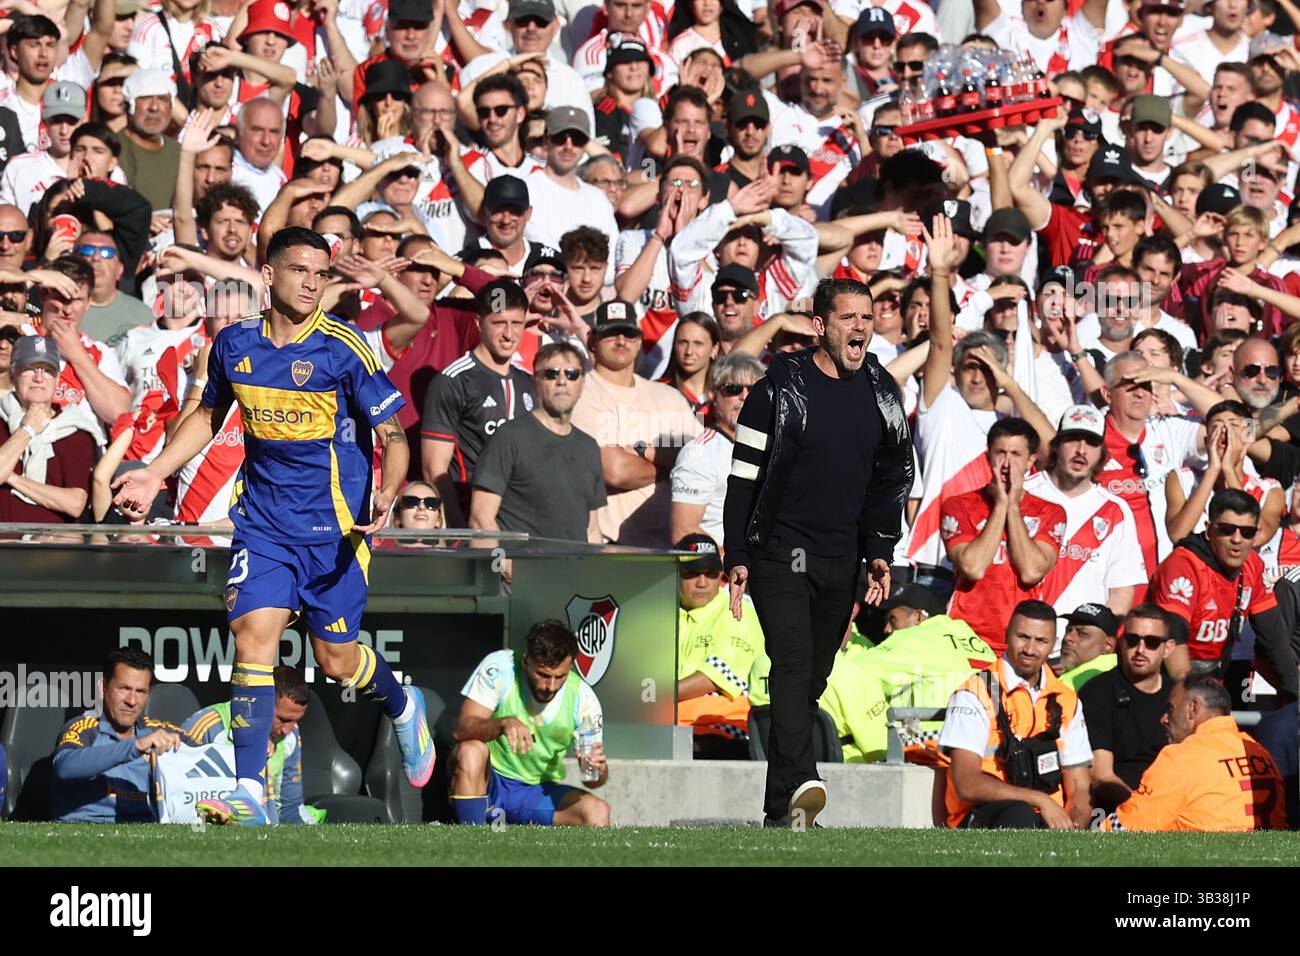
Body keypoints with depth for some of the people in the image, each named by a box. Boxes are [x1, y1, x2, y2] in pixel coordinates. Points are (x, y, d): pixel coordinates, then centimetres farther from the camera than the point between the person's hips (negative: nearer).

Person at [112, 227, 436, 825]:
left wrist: (388, 494, -27)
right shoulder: (234, 345, 3)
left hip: (334, 527, -3)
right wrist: (153, 477, 16)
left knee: (337, 661, 5)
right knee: (253, 635, -14)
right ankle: (249, 797, -15)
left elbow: (394, 434, -9)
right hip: (263, 522, 3)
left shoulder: (342, 349, -10)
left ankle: (402, 708, 41)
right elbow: (209, 416, 21)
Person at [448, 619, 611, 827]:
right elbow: (463, 729, -25)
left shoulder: (582, 697, -8)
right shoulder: (500, 667, -15)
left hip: (538, 792, 3)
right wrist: (504, 723, -45)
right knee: (471, 751, -35)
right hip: (488, 784, -3)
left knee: (598, 813, -23)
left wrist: (598, 770, -31)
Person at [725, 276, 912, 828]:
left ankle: (780, 811, 18)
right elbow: (743, 474, -4)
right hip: (779, 550, -5)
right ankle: (799, 786, -37)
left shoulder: (881, 394, 8)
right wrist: (737, 557, -9)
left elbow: (892, 480, 17)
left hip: (841, 561, 5)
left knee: (812, 678, 9)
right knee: (793, 664, -21)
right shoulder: (780, 387, -6)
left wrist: (880, 552, 6)